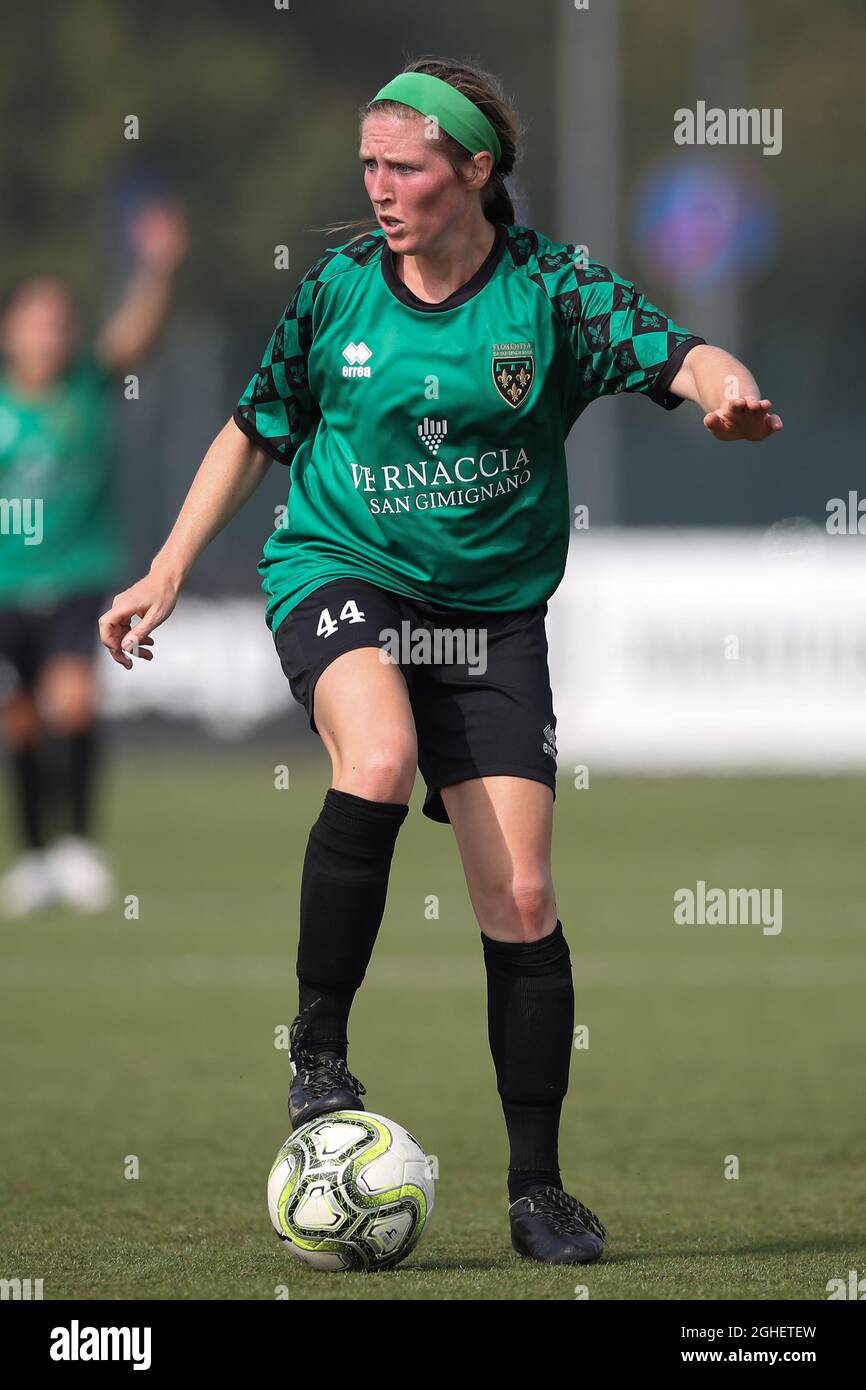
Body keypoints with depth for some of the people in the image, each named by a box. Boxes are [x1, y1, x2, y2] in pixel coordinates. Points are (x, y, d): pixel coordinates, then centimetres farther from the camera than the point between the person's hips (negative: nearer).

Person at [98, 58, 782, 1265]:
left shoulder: (550, 290, -7)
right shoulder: (339, 287, -1)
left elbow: (675, 353, -21)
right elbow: (256, 431, 11)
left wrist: (728, 387, -45)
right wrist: (167, 573, 9)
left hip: (492, 610, 1)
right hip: (340, 573, -1)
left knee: (521, 898, -4)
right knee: (379, 761, -34)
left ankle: (538, 1187, 7)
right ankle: (318, 1046, -17)